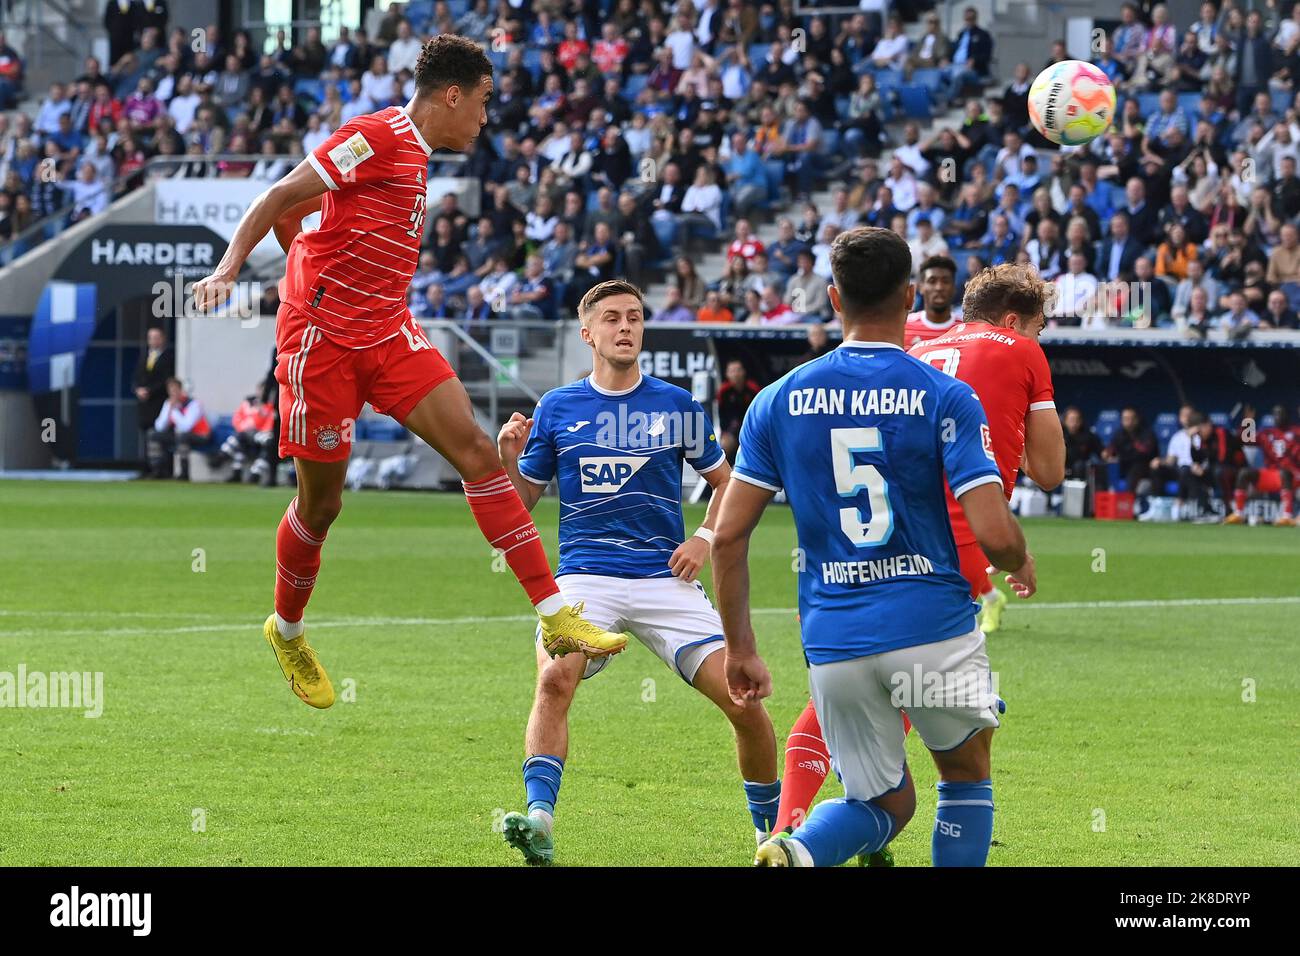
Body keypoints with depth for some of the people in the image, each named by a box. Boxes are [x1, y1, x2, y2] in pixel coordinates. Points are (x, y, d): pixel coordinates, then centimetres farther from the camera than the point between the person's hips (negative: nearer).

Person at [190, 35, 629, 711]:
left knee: (476, 450, -7)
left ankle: (556, 617, -12)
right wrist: (228, 269, -24)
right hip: (322, 338, -8)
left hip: (388, 333, 8)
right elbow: (279, 200, -15)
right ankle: (287, 631, 30)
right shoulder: (378, 137, -12)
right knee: (321, 503, 3)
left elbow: (298, 214, 22)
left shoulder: (410, 149, 15)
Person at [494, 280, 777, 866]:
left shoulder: (677, 406, 6)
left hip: (666, 578, 1)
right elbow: (522, 502, 11)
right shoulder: (556, 409, 7)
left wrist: (705, 539, 2)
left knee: (744, 700, -10)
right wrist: (509, 460, -9)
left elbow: (726, 483, 18)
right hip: (585, 576, -1)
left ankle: (772, 826, 13)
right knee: (555, 676, -31)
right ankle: (539, 820, -34)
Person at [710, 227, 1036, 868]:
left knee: (886, 804, 16)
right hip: (933, 626, -3)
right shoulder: (945, 398, -5)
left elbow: (727, 534, 3)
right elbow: (993, 534, -12)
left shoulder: (779, 401, 5)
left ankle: (795, 851, -15)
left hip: (833, 643, 3)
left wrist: (740, 648, 12)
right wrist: (1021, 564, 12)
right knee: (966, 775, 22)